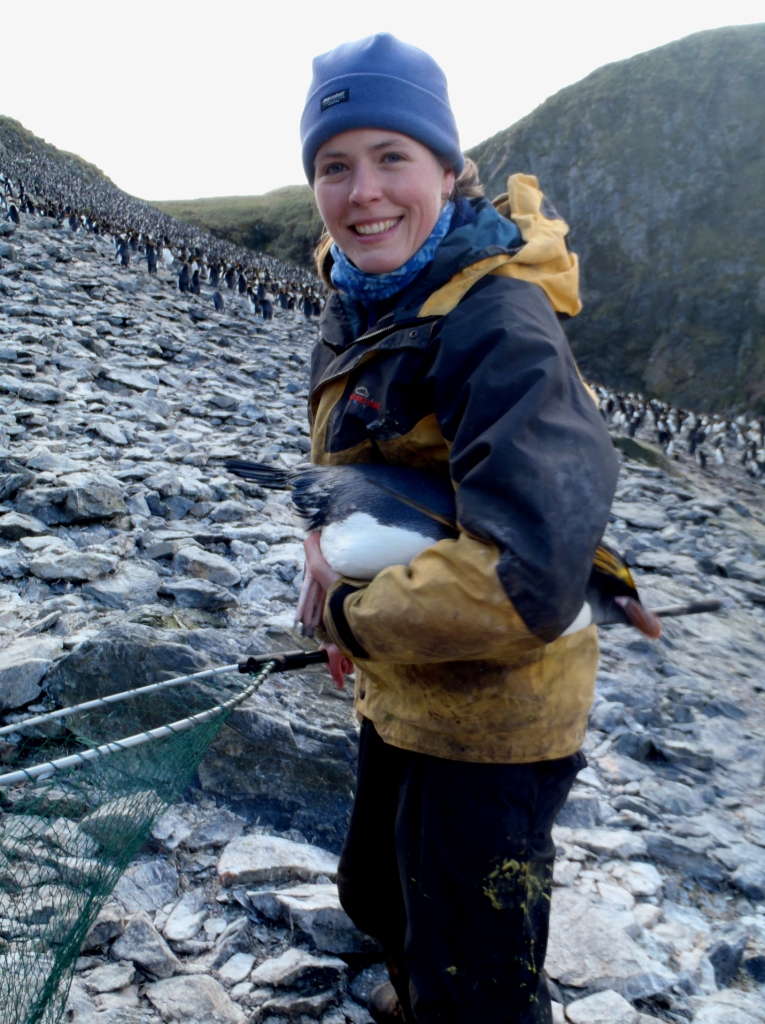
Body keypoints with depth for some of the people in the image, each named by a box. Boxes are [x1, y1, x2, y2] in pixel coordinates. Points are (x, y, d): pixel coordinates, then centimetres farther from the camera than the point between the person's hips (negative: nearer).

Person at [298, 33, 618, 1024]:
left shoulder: (499, 326, -28)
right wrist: (351, 610, 4)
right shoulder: (358, 302, 0)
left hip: (489, 715, -9)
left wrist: (356, 617, -24)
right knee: (377, 895, 32)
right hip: (396, 693, 9)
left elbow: (527, 581, -40)